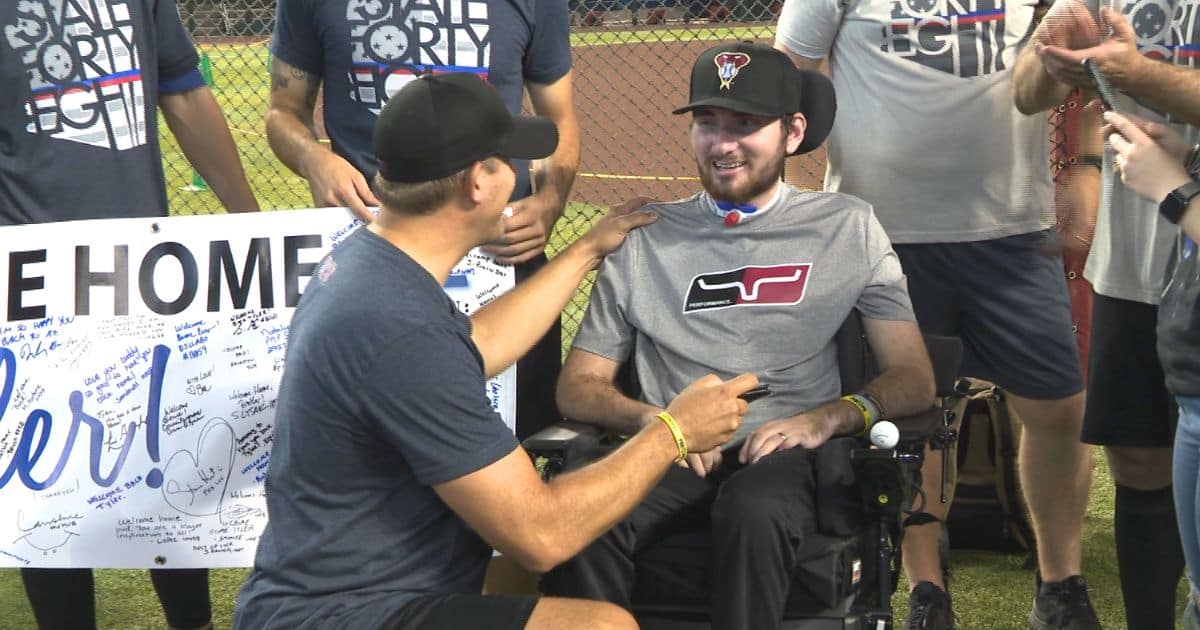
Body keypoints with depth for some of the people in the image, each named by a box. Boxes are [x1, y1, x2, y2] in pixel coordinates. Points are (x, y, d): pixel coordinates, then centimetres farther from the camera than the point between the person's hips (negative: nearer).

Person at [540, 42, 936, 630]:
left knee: (755, 512, -38)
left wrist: (829, 417, -14)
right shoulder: (643, 237, 16)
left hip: (785, 451, -1)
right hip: (670, 451, 2)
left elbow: (914, 379, 6)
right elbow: (578, 384, 12)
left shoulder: (847, 228, 12)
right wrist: (650, 418, -9)